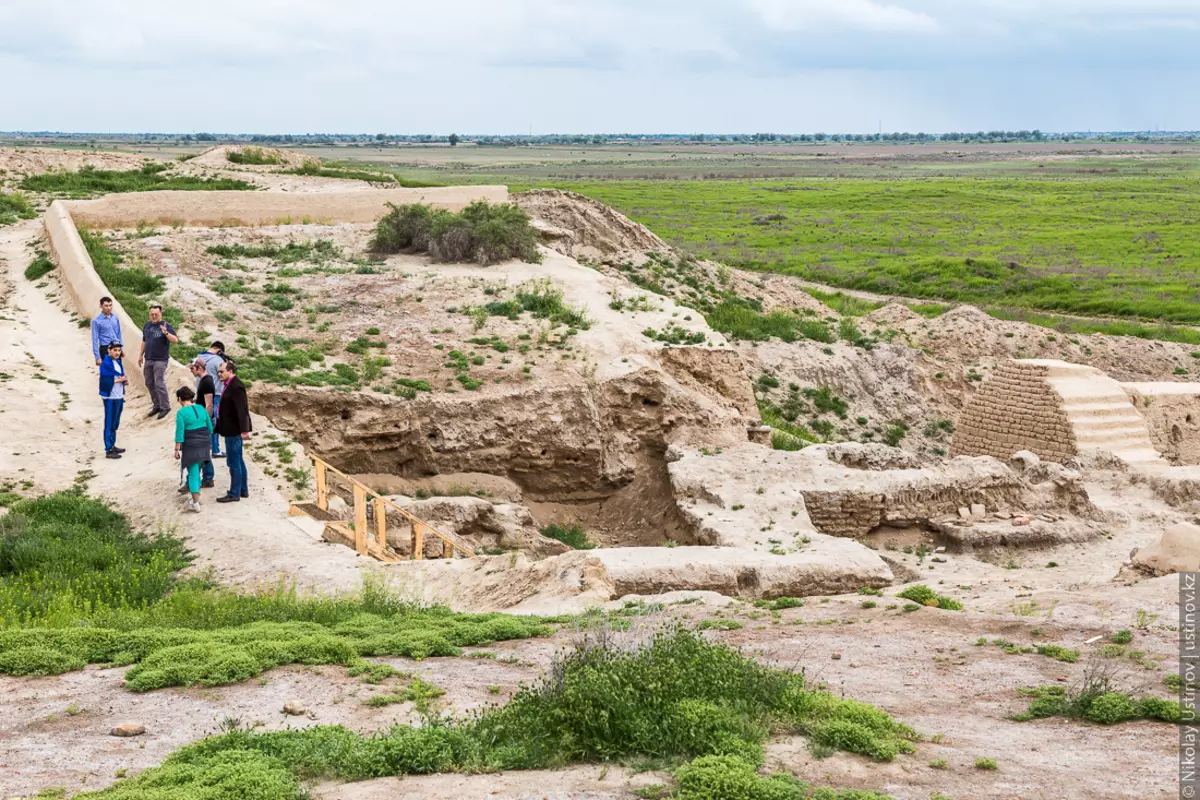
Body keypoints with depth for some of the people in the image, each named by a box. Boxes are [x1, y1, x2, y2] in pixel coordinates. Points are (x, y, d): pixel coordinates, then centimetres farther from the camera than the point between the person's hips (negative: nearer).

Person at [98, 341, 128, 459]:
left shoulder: (118, 362, 11)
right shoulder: (106, 364, -16)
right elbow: (105, 381, -22)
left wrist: (124, 379, -6)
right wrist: (119, 380, -16)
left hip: (119, 397, 8)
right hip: (110, 398, -8)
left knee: (115, 423, 16)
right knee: (110, 424, -4)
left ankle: (112, 445, 28)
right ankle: (108, 450, -1)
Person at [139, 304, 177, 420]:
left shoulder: (166, 325, -8)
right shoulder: (147, 326, 12)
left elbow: (175, 340, -19)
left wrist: (166, 333, -35)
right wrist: (141, 355, 23)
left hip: (161, 360, -7)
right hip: (148, 360, 7)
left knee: (159, 384, -10)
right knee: (149, 383, 10)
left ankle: (165, 407, -1)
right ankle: (157, 406, 22)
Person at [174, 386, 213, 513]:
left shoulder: (181, 413, -13)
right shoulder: (201, 408, 4)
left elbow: (180, 433, -16)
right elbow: (210, 428, 8)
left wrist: (177, 450, -11)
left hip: (191, 445, -6)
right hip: (204, 443, 6)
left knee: (193, 473, -1)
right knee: (195, 471, 21)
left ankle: (195, 503, -2)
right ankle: (196, 497, 27)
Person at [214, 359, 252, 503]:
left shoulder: (236, 387, -20)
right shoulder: (230, 385, 11)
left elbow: (242, 410, -25)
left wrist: (244, 430, -29)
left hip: (234, 431, -10)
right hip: (231, 430, 10)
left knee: (234, 463, -3)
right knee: (238, 461, 17)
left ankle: (234, 494, 4)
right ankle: (243, 490, 27)